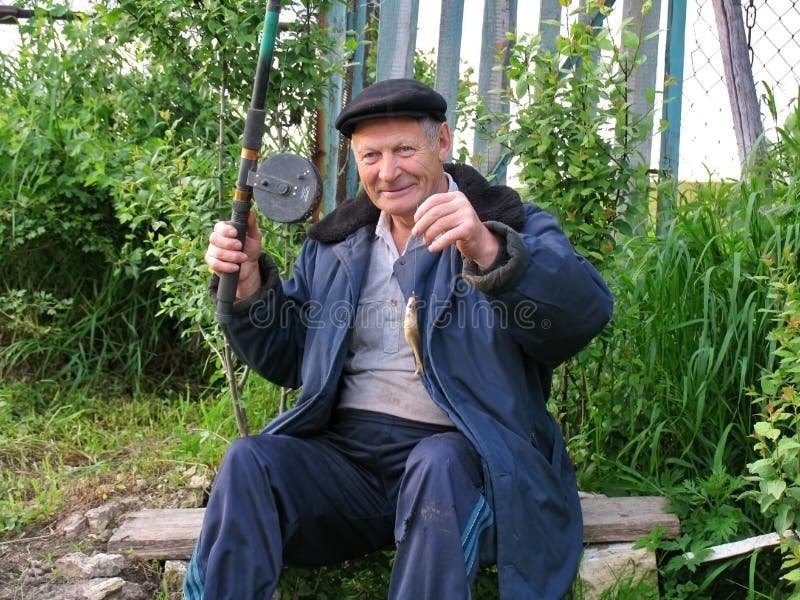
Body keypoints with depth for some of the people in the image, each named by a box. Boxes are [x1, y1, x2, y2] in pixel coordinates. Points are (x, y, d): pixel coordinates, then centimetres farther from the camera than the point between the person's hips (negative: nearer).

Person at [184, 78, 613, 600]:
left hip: (460, 457, -3)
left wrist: (490, 253, -36)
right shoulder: (335, 244, 16)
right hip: (344, 454, 4)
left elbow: (588, 312, -18)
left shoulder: (513, 225, 2)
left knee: (436, 466, -36)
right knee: (249, 461, -23)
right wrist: (249, 282, 0)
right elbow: (286, 359, 20)